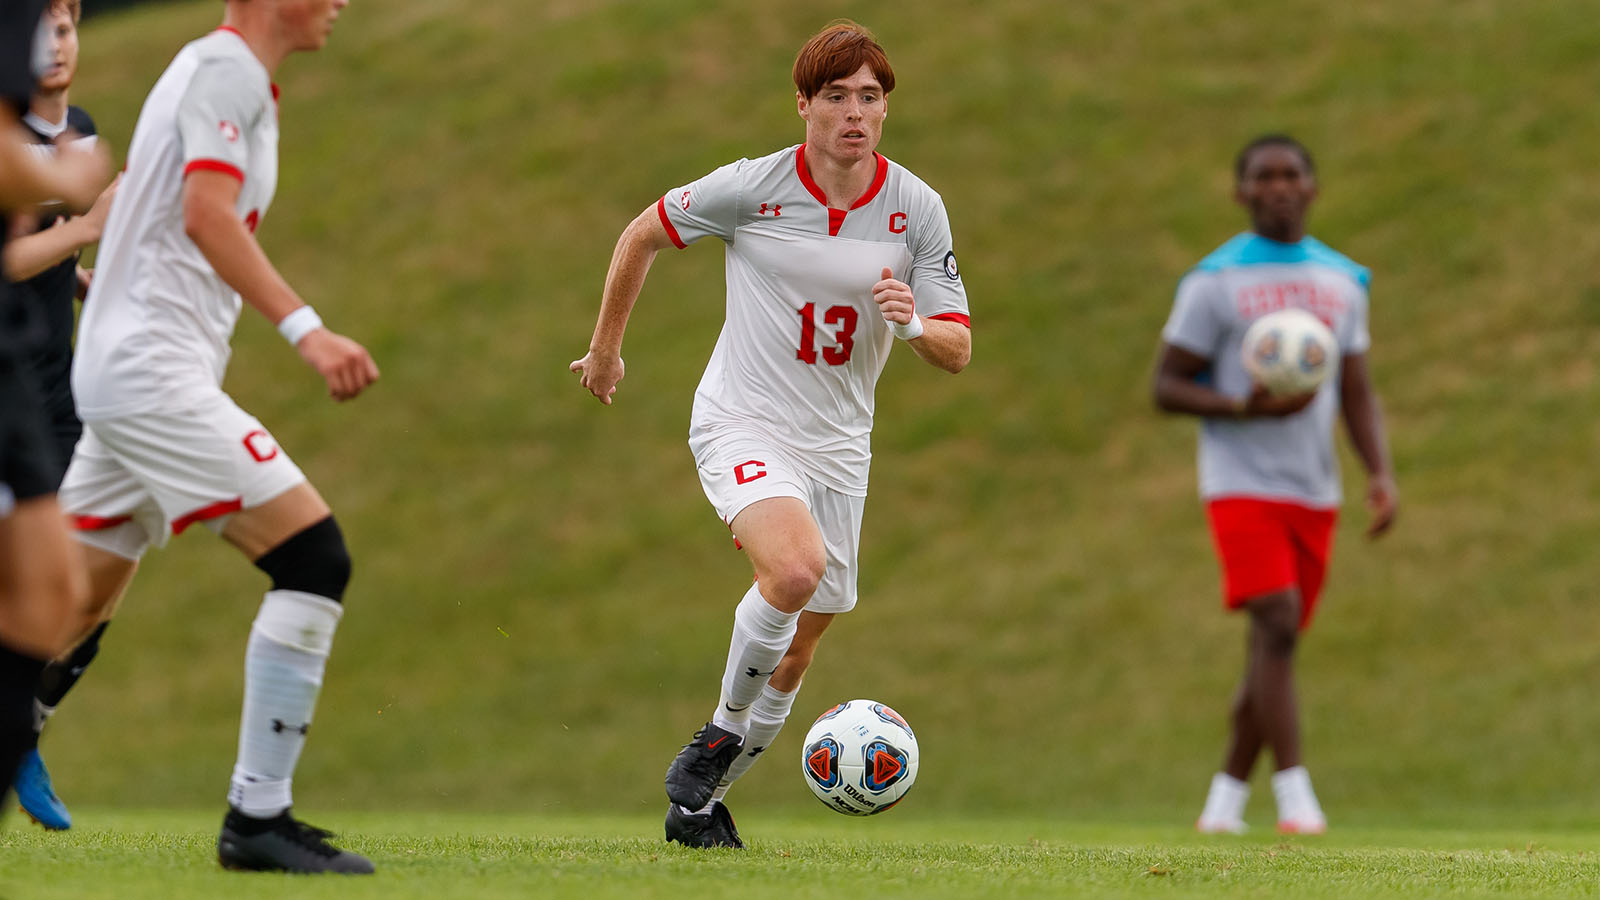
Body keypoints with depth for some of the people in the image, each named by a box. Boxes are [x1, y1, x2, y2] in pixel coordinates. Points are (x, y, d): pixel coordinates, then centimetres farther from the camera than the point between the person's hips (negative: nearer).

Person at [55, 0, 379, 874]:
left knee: (68, 614, 13)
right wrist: (305, 329, -29)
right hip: (153, 370, -10)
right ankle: (258, 816, -13)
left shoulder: (218, 71, 20)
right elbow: (205, 215, -22)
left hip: (122, 371, 10)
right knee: (314, 558, -13)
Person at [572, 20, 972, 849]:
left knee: (795, 652, 8)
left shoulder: (916, 208, -4)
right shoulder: (751, 188, -12)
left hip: (838, 447, 4)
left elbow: (957, 351, -3)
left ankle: (699, 800, 29)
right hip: (742, 427, -4)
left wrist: (914, 323, -26)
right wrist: (606, 346, 13)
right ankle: (719, 739, -10)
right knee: (798, 568, -32)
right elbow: (643, 235, 5)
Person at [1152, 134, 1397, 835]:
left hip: (1314, 490, 5)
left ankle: (1226, 796, 20)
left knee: (1276, 645, 8)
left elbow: (1357, 394, 13)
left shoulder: (1342, 282, 11)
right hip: (1243, 482, -5)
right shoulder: (1214, 281, -4)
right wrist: (1245, 408, -20)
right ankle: (1295, 797, -19)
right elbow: (1167, 386, -4)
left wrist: (1381, 474, -2)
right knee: (1276, 626, -19)